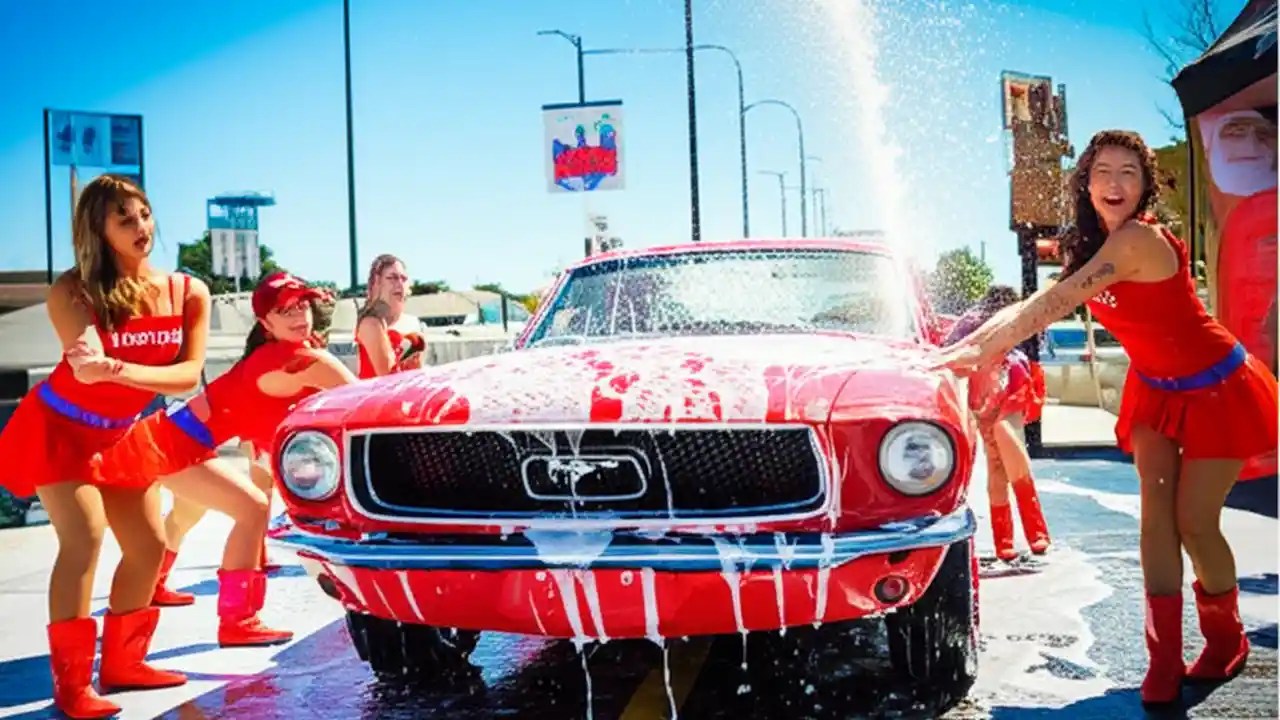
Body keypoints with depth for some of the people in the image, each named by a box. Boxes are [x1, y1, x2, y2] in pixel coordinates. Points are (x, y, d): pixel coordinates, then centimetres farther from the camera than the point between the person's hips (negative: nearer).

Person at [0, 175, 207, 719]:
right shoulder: (74, 290, -20)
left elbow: (190, 373, -21)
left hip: (120, 433, 5)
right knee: (85, 537, -18)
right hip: (60, 427, -5)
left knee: (149, 545, 4)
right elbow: (89, 367, -31)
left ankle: (121, 662, 20)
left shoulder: (188, 293, -11)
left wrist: (114, 369, -36)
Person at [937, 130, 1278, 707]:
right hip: (1155, 390, 7)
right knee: (1156, 510, -6)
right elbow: (1036, 306, -1)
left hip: (1217, 390, -7)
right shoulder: (1095, 246, -3)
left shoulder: (1138, 239, -29)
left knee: (1194, 521, -5)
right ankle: (1165, 661, -3)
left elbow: (1053, 304, -36)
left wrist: (982, 352, -37)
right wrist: (964, 345, -12)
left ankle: (1227, 641, 22)